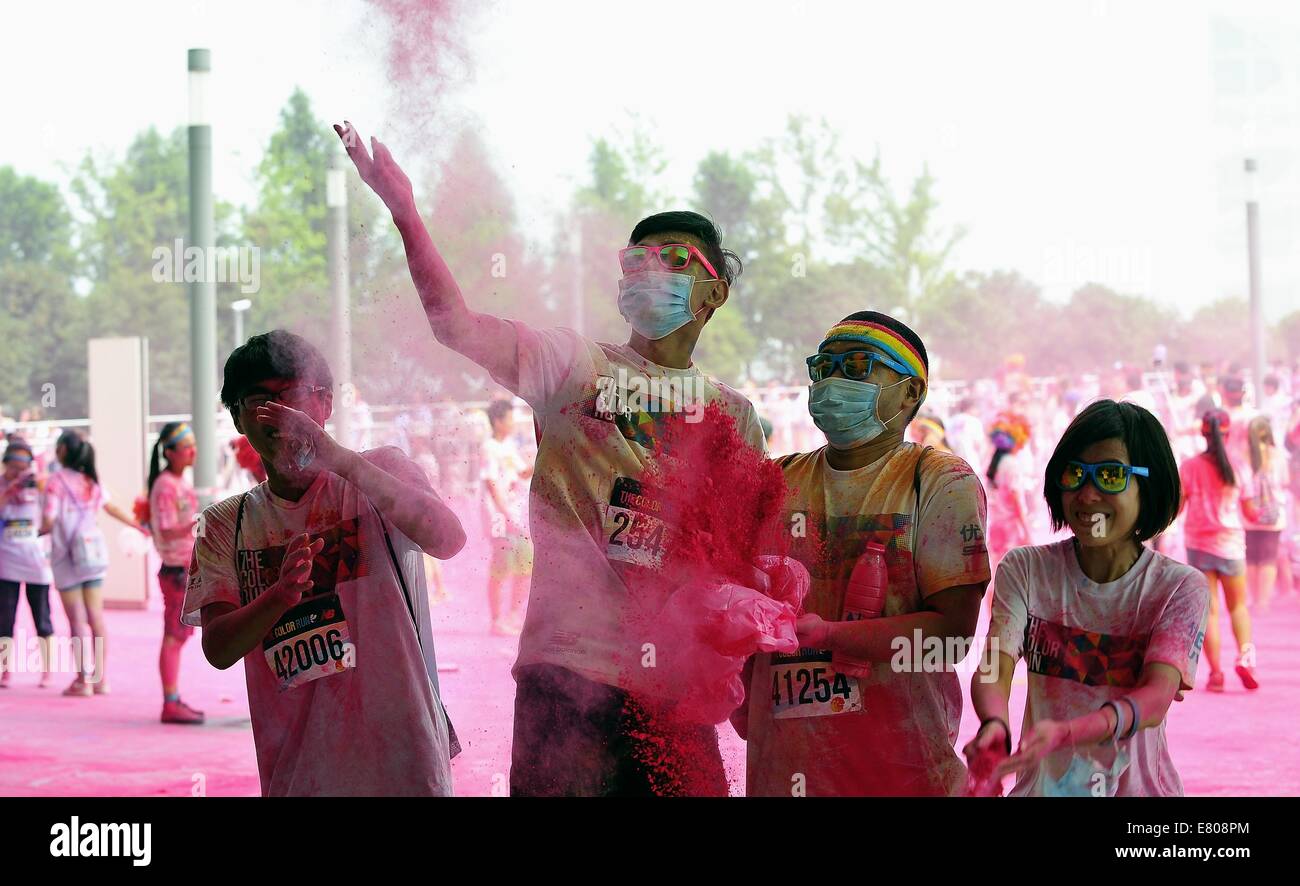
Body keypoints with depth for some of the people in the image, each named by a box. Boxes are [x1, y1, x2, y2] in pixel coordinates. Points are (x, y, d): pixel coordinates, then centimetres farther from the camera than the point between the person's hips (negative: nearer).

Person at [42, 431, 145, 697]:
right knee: (96, 617, 7)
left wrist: (43, 527, 7)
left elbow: (48, 522, -16)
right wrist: (140, 526, 34)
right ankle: (102, 679, 8)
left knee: (77, 620, -3)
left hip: (68, 556, -5)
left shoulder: (57, 481, -10)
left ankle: (83, 681, -4)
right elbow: (114, 509, 20)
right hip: (94, 554, 5)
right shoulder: (92, 481, 8)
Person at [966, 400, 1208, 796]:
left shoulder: (1181, 588, -3)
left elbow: (1156, 698, -17)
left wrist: (1062, 733, -35)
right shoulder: (1025, 570, 3)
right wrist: (995, 725, -33)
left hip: (1137, 786, -3)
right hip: (1042, 785, 3)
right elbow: (995, 669, -10)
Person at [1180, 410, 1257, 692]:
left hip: (1198, 543, 0)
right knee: (1238, 606, 14)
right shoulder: (1238, 466, -6)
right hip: (1230, 542, 0)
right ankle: (1245, 655, -9)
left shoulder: (1189, 467, -4)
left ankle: (1215, 672, -2)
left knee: (1209, 610, 4)